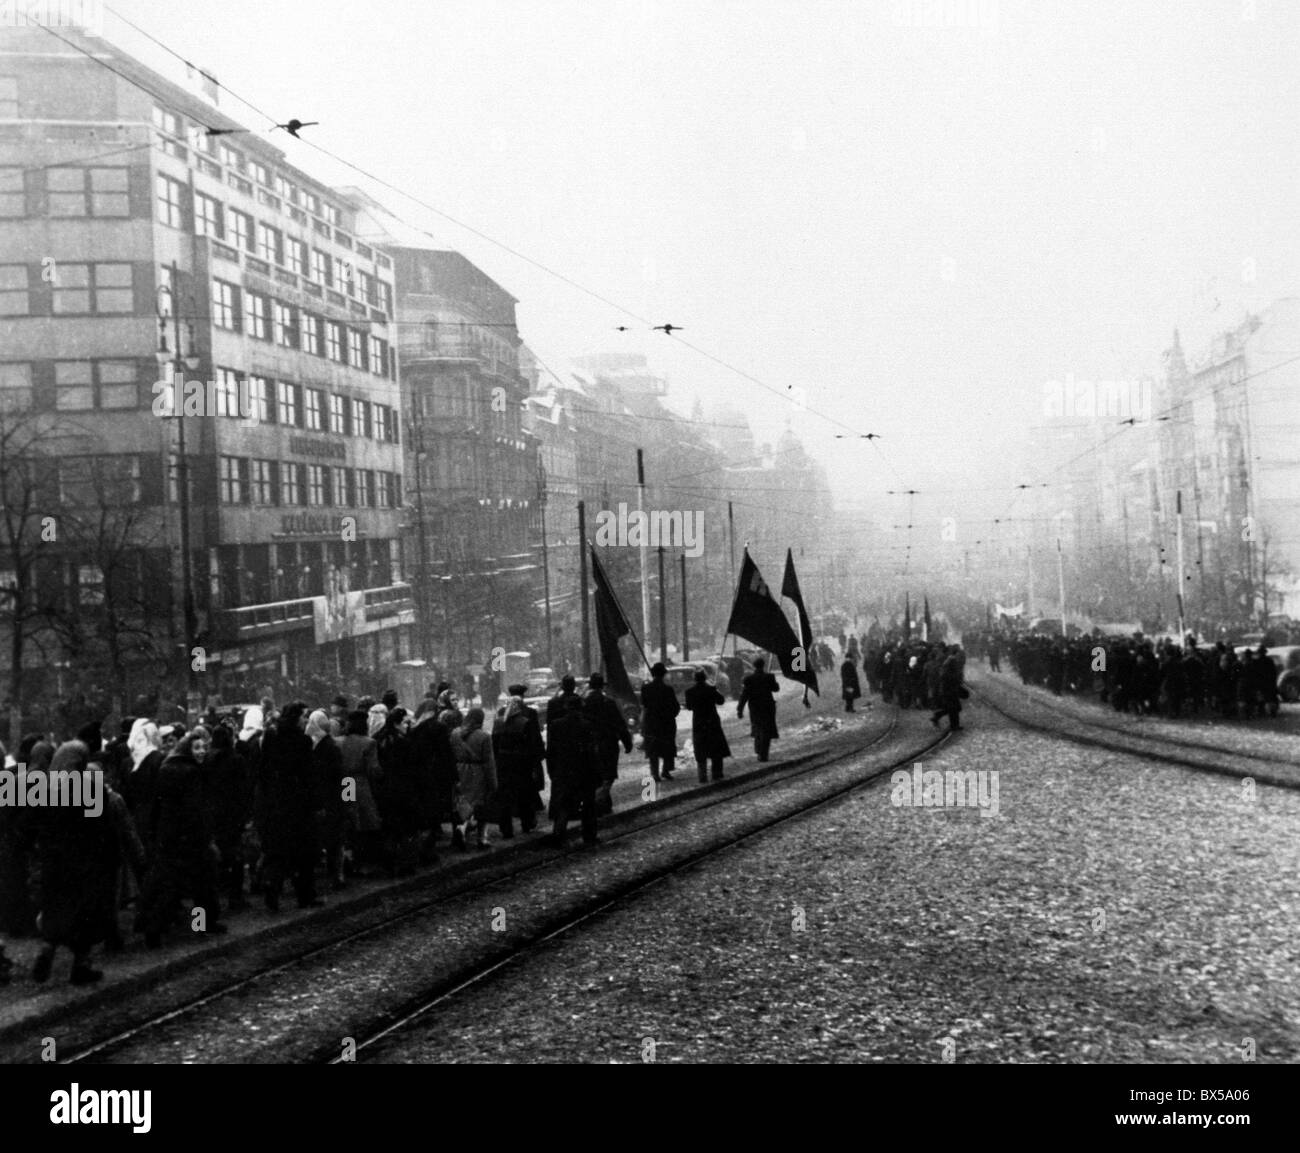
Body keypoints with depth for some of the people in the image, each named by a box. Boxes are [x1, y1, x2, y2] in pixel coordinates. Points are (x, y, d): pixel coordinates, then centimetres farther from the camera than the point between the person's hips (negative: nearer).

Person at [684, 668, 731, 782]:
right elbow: (721, 700, -3)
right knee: (717, 751, 12)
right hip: (712, 722, -1)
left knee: (700, 752, 9)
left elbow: (689, 707, 3)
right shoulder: (710, 689, -14)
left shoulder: (689, 692, -8)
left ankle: (703, 776, 4)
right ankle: (717, 774, 12)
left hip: (698, 725, 2)